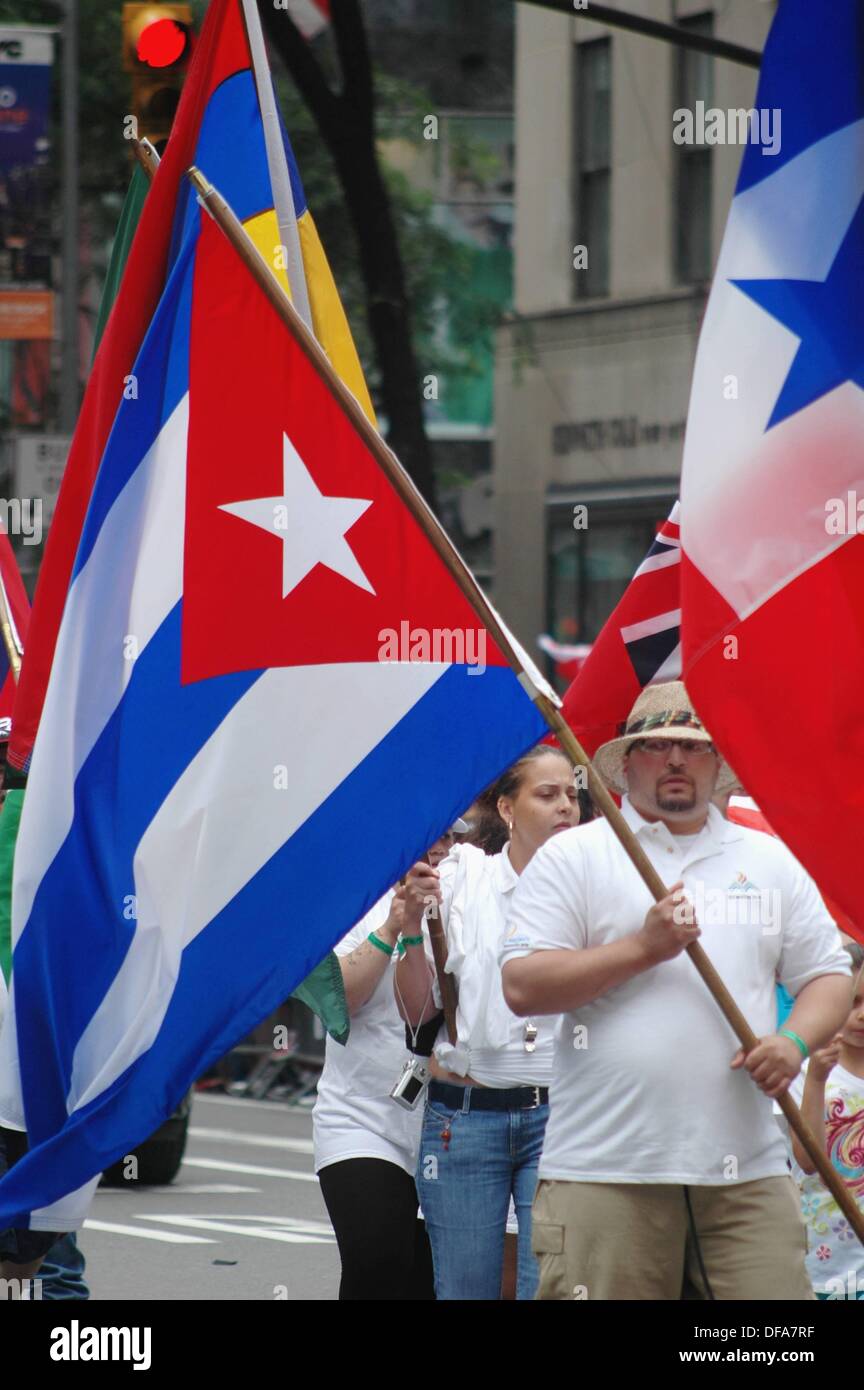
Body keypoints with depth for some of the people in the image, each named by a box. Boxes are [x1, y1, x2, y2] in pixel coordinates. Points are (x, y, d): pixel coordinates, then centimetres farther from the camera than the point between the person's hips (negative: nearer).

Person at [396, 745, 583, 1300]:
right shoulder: (461, 877, 6)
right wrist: (414, 925, -7)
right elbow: (418, 1012, 6)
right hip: (464, 1114, 1)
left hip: (555, 1115, -1)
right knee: (463, 1288, 1)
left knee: (548, 1286, -11)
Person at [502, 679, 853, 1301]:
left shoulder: (769, 860, 18)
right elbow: (522, 986, -3)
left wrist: (795, 1040, -4)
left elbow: (827, 976, 18)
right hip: (605, 1173, -3)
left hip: (746, 1173, 3)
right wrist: (643, 949, -10)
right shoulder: (573, 857, 7)